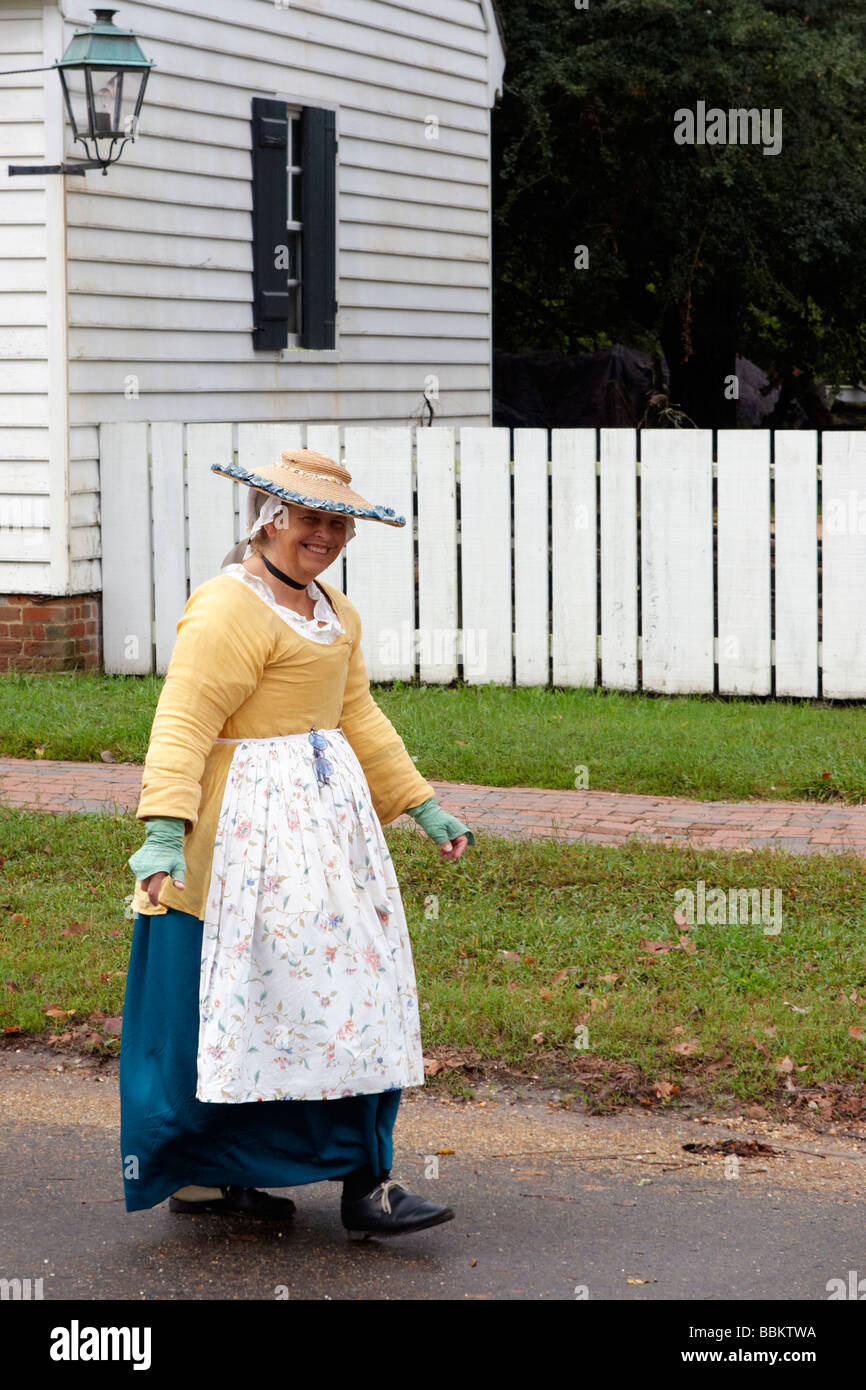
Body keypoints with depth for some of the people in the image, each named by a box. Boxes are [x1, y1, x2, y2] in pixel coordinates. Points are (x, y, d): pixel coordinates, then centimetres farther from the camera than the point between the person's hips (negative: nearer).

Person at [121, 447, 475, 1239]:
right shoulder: (229, 610, -14)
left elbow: (359, 718, 23)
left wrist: (423, 808, 22)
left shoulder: (335, 615, 16)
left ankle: (204, 1177, 17)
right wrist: (165, 831, -32)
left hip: (324, 816, 10)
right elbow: (183, 725, -22)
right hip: (257, 826, -10)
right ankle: (363, 1186, 3)